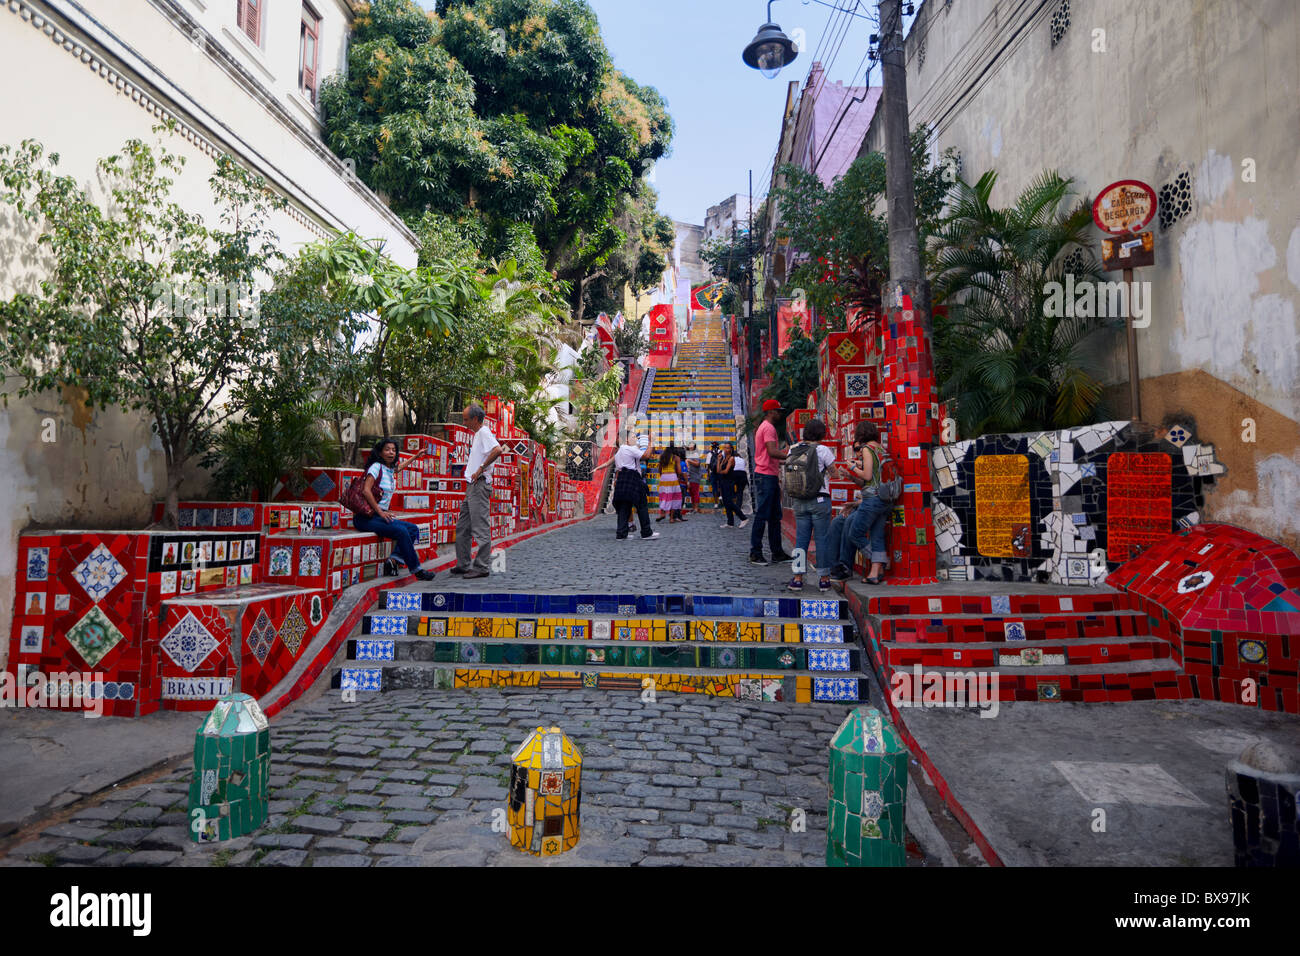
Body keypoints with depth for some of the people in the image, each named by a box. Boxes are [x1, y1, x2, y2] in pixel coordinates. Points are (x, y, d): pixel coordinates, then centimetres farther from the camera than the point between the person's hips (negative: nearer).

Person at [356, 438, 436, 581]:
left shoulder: (390, 469, 15)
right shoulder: (376, 467, -10)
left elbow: (399, 466, 41)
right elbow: (366, 490, -20)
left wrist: (416, 456, 53)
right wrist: (380, 512, -20)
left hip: (381, 515, 9)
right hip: (366, 518, -9)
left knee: (413, 529, -5)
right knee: (401, 531, -26)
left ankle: (393, 561, -12)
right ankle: (416, 569, -17)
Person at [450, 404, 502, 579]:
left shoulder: (484, 432, -11)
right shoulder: (478, 434, 19)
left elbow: (497, 450, -29)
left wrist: (481, 468, -25)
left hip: (480, 485, -11)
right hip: (472, 486, 11)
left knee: (480, 527, -8)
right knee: (462, 527, 14)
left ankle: (482, 567, -5)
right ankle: (463, 565, 21)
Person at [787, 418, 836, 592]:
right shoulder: (823, 450, -7)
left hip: (799, 500, 4)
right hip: (819, 499, -4)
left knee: (801, 538, 8)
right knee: (822, 538, 3)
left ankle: (797, 578, 7)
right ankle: (824, 579, 8)